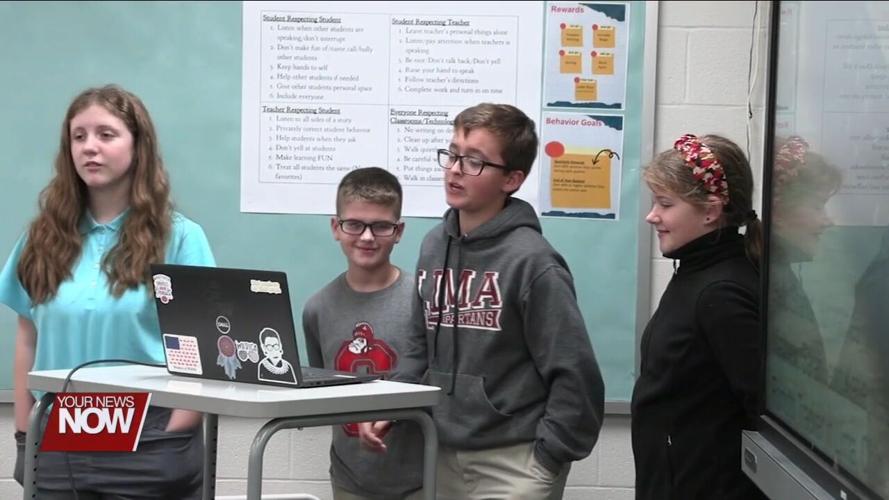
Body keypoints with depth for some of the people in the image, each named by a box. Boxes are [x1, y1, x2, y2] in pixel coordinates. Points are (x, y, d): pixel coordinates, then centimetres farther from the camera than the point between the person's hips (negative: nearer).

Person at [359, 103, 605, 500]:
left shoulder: (531, 262, -14)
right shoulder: (434, 246, 7)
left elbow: (576, 374, -15)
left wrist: (547, 457, -12)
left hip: (513, 463, -6)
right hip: (444, 456, 6)